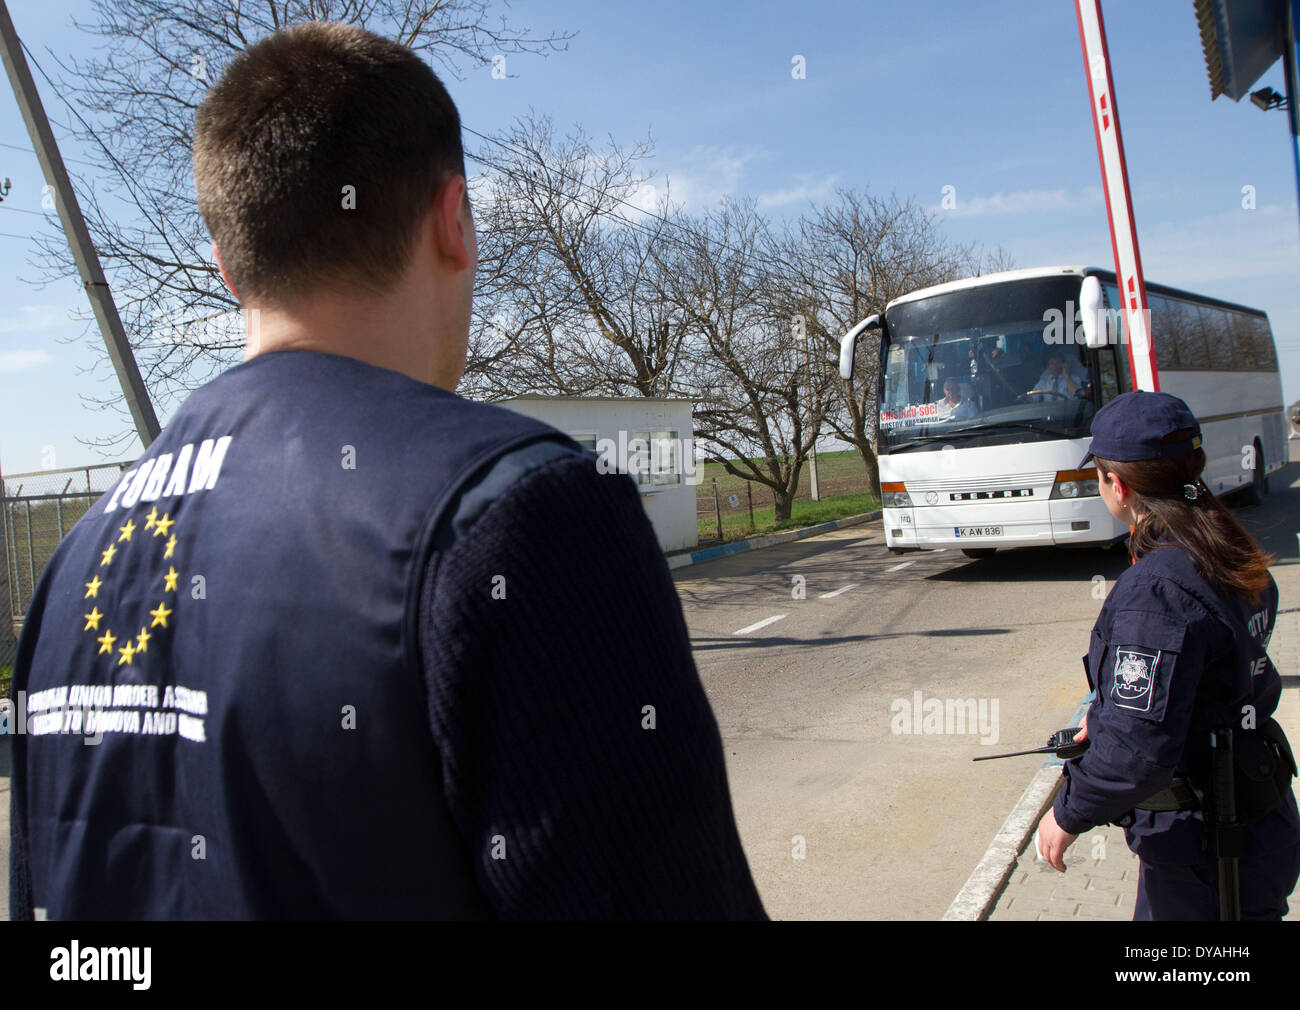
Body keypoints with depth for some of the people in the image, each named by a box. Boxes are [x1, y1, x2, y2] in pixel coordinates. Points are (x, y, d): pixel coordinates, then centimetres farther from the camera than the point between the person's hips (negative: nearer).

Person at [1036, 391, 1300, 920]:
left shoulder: (1157, 592, -29)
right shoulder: (1238, 562, 1)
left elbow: (1138, 752, -31)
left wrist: (1068, 814, -15)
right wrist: (1107, 717, 23)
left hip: (1204, 851, -9)